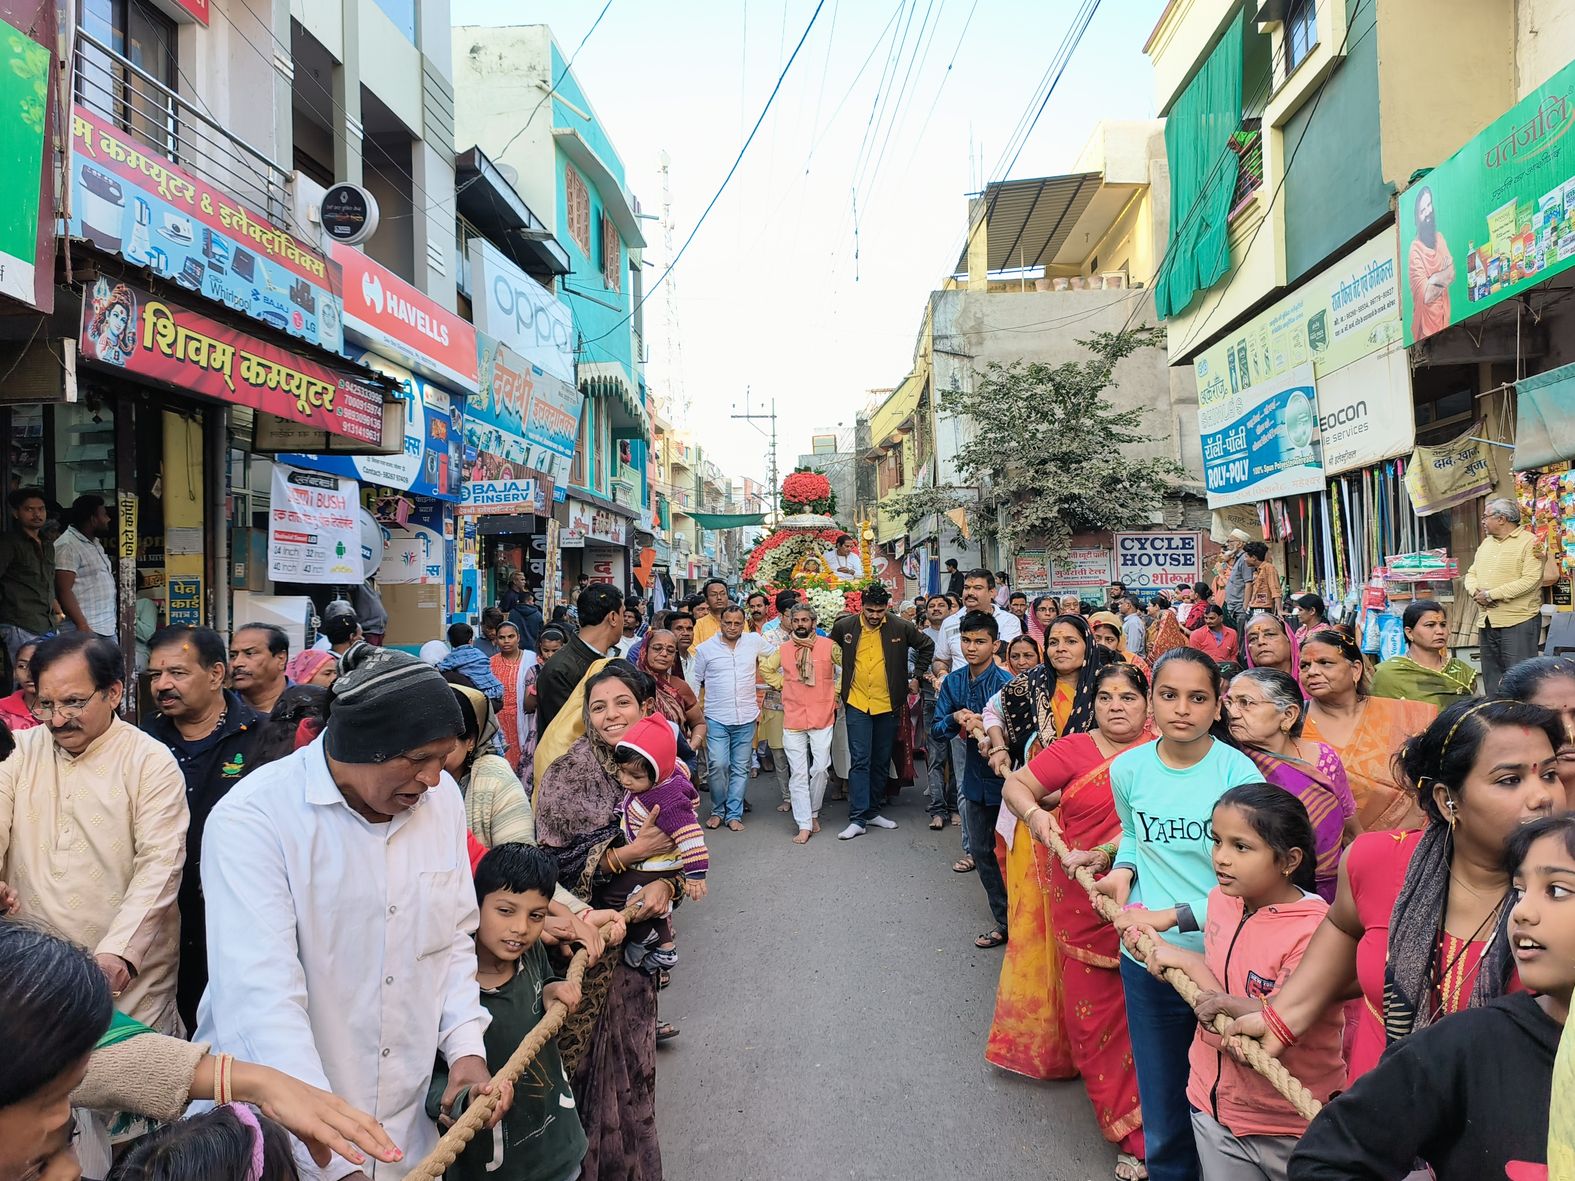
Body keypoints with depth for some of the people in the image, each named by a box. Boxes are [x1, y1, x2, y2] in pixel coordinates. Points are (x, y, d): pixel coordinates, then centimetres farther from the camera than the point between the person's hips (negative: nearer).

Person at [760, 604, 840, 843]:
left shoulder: (828, 646, -2)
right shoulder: (783, 649, 5)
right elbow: (765, 668, 21)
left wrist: (837, 690, 4)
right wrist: (782, 685, 11)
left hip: (822, 718, -1)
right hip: (793, 719, 1)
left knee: (820, 768, -3)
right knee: (798, 774, 0)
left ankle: (813, 813, 21)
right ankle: (804, 825, 3)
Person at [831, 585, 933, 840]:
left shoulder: (901, 628, -5)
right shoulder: (844, 626, -3)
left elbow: (927, 646, 11)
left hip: (888, 705, 2)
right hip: (856, 704, -1)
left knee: (881, 761, 11)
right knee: (860, 761, -6)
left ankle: (872, 811, 24)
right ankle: (857, 819, -4)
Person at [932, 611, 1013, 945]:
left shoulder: (1007, 683, -16)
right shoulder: (953, 683, 1)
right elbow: (937, 729, 3)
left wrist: (985, 729, -32)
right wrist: (955, 719, -17)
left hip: (1006, 778, -6)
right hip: (975, 779, 6)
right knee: (983, 854, 15)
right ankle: (1004, 923, 31)